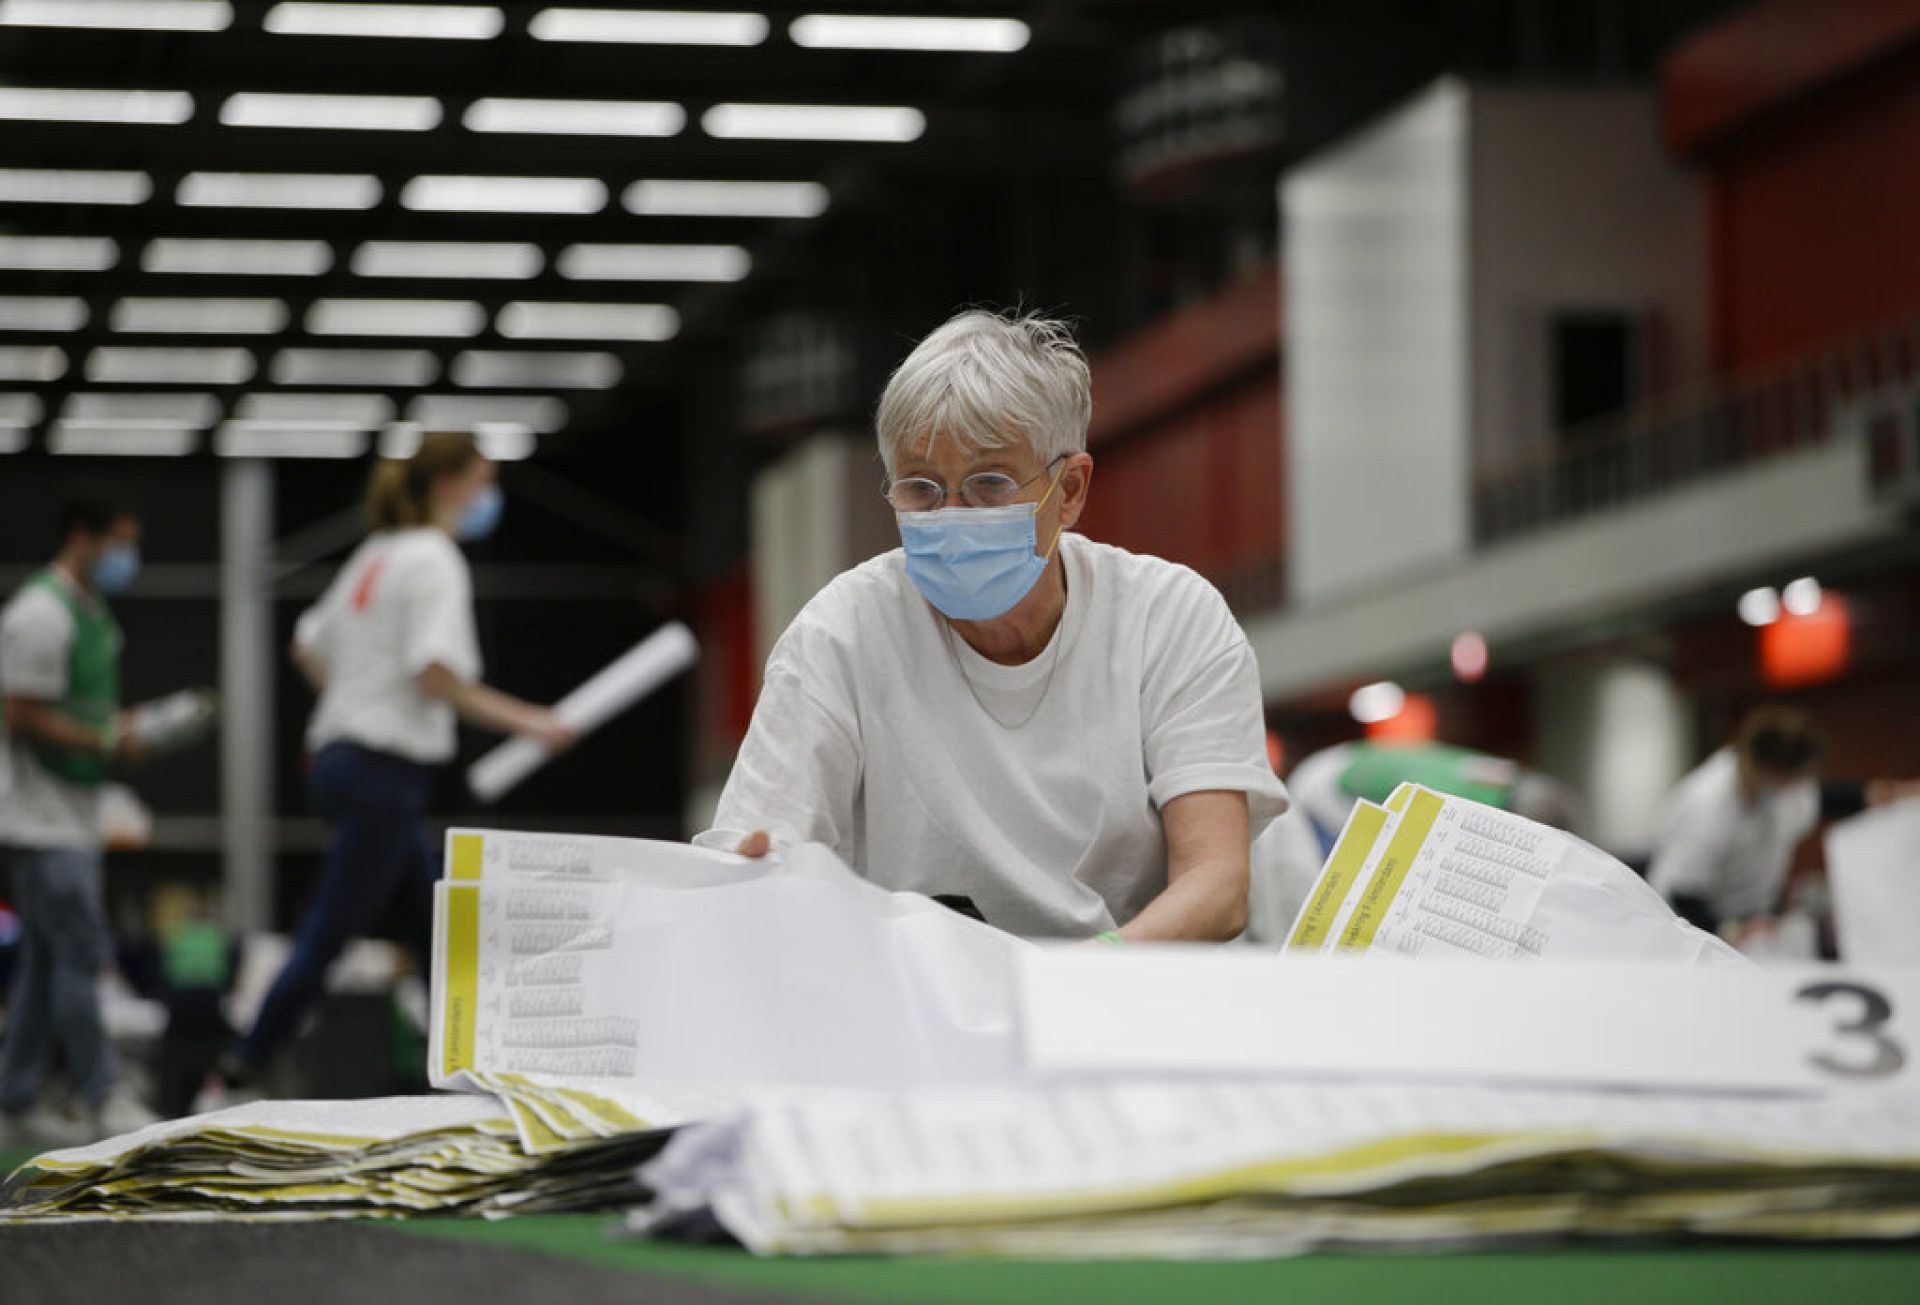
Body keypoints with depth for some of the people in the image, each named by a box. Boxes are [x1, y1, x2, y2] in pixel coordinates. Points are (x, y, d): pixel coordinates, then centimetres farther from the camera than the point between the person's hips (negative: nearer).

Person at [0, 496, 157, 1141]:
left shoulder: (92, 611, 15)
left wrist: (122, 730, 7)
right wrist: (105, 741, -17)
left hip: (74, 815, 10)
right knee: (81, 952, -10)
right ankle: (103, 1099, -6)